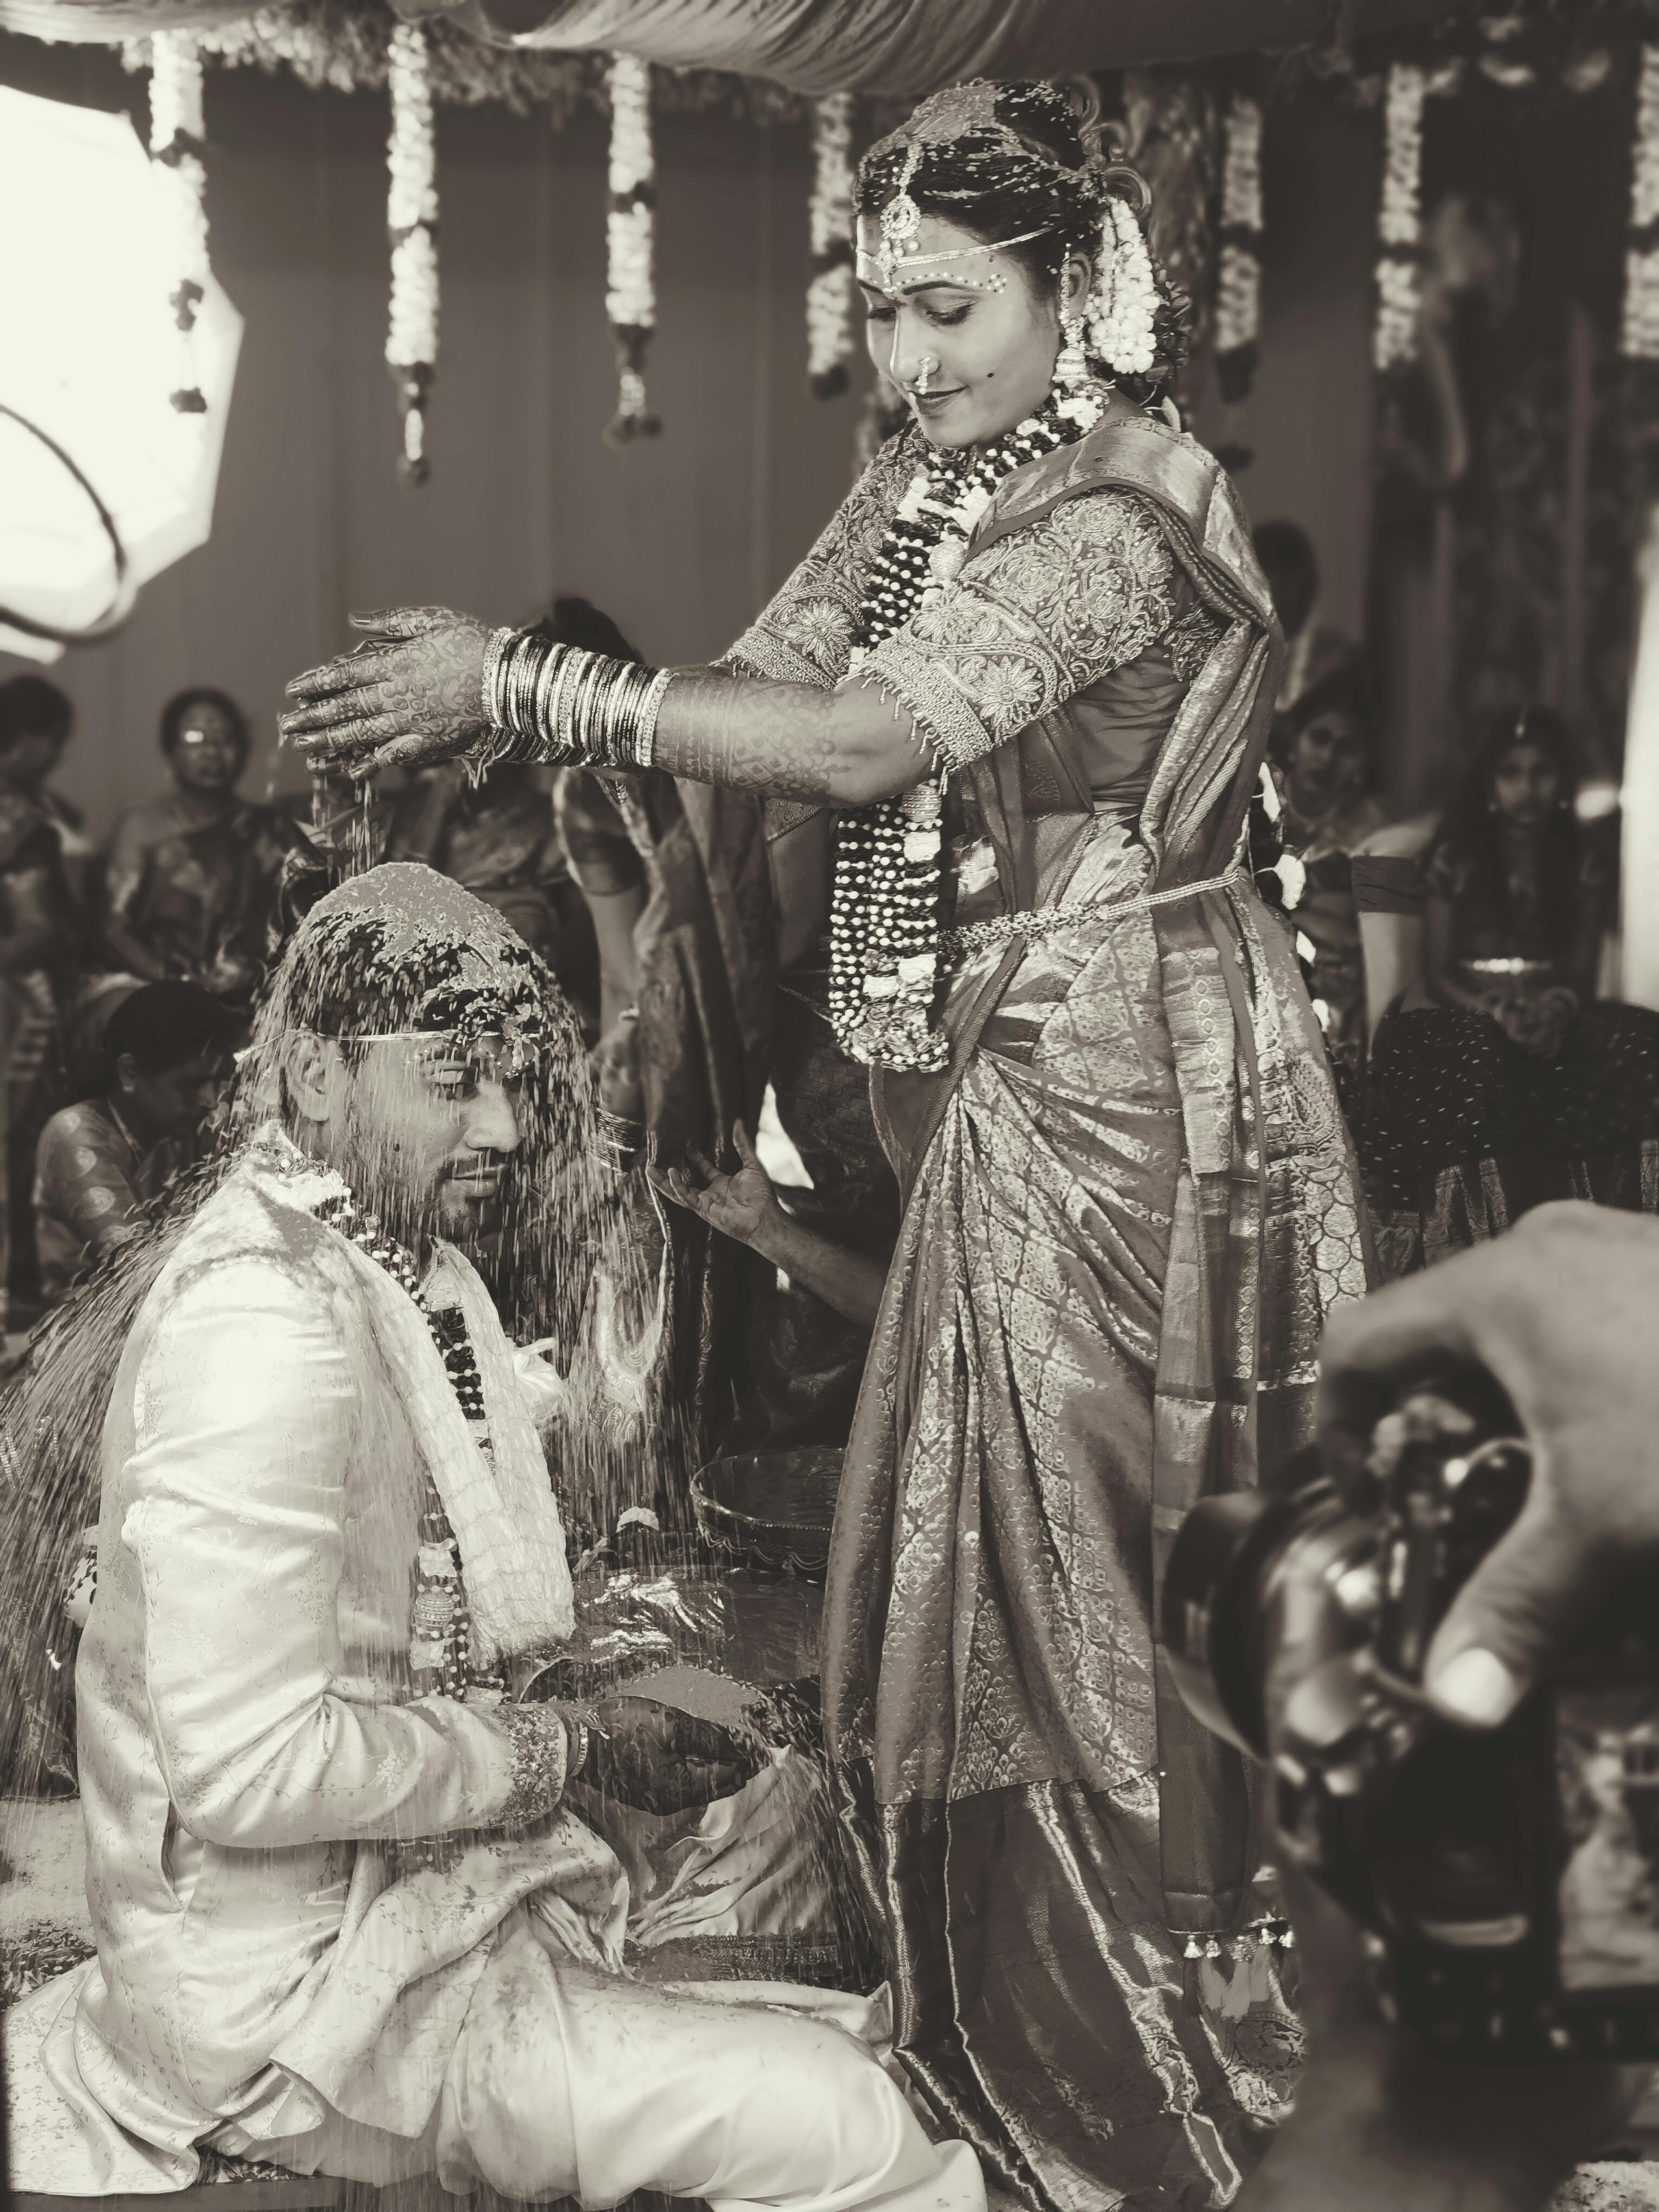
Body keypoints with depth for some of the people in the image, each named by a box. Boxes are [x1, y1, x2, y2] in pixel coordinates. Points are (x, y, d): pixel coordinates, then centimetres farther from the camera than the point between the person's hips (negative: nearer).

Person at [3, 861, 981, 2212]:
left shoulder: (418, 1269, 10)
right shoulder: (265, 1320, -23)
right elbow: (248, 1762, -27)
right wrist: (562, 1754, -17)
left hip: (428, 1868, 10)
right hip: (298, 1990, -10)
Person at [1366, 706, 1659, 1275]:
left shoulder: (1581, 864, 13)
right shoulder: (1455, 859, 7)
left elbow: (1584, 973, 8)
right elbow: (1438, 971, 3)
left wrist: (1561, 1010, -17)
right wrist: (1493, 1012, -16)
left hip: (1555, 1020, 2)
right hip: (1466, 1011, -2)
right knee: (1471, 1059, -39)